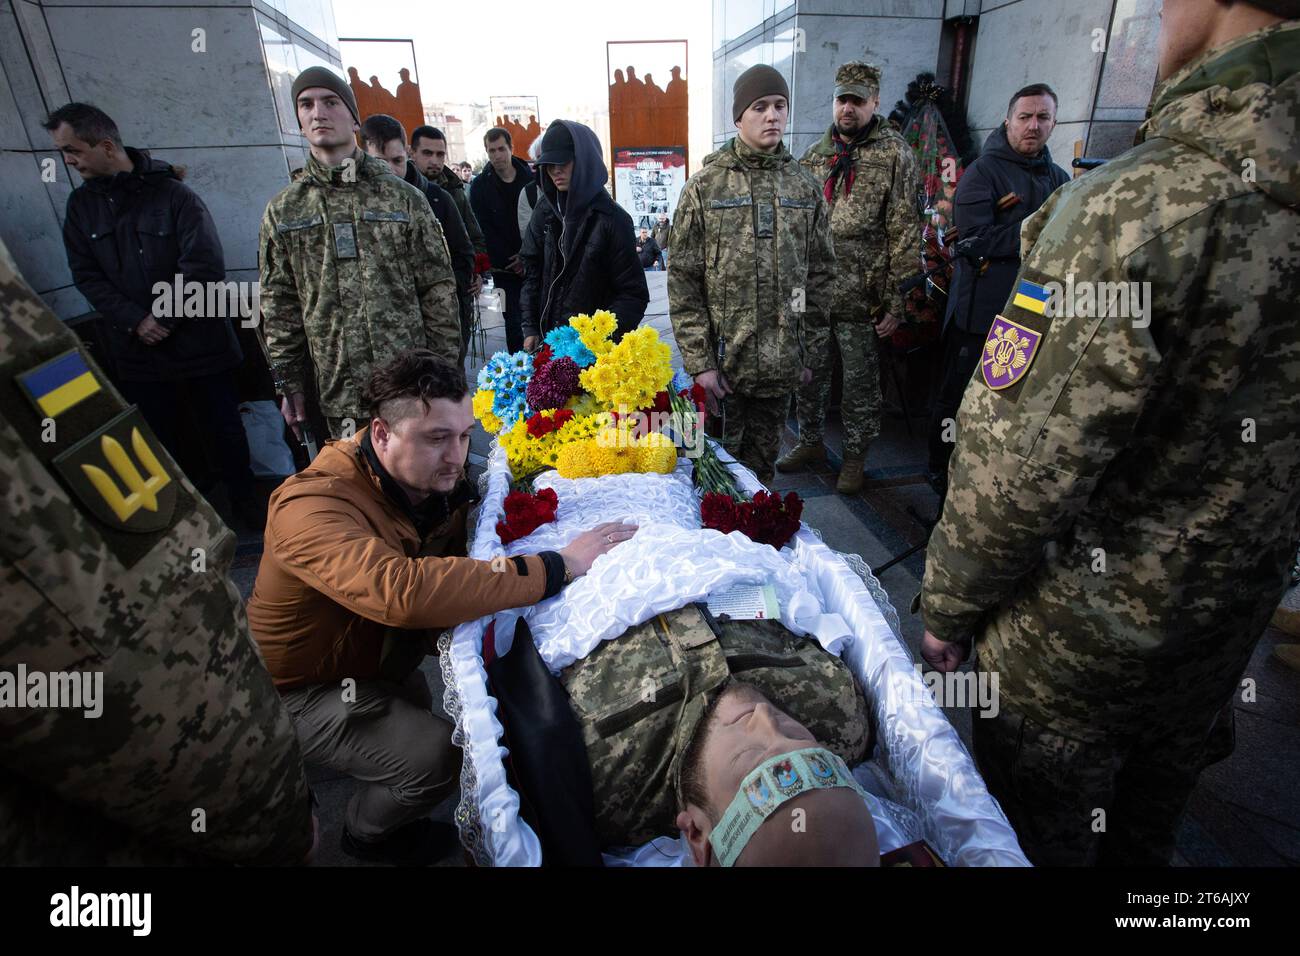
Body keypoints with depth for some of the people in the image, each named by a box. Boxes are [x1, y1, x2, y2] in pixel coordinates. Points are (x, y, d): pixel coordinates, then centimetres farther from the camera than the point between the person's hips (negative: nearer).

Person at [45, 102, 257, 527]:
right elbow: (85, 274, 3)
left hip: (198, 342, -4)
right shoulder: (81, 203, 7)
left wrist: (163, 319, -13)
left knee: (223, 429, 7)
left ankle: (244, 501, 25)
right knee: (158, 442, 11)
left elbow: (205, 265, -15)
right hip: (136, 351, 4)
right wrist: (134, 321, -12)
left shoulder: (173, 193, -8)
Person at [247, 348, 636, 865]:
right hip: (303, 688, -7)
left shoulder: (432, 479, -12)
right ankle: (367, 832, 16)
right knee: (441, 756, -15)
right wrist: (558, 566, -48)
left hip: (371, 656, 7)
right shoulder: (312, 506, -35)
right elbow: (403, 592, -53)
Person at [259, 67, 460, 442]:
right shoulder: (283, 211, 9)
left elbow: (439, 291, 2)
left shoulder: (404, 198, 4)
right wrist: (289, 383, 6)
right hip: (338, 393, 2)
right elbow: (279, 306, 10)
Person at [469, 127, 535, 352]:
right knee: (513, 320, 2)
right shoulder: (480, 186, 1)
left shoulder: (531, 179, 3)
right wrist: (511, 262, -9)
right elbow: (484, 231, -3)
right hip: (505, 268, -1)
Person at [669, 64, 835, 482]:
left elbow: (820, 276, 10)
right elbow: (683, 281, -6)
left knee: (762, 460, 15)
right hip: (722, 359, -2)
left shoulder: (805, 188, 7)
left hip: (782, 364, 3)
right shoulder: (704, 186, -2)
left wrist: (811, 352, 7)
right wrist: (698, 361, -11)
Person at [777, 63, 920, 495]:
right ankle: (810, 442, 31)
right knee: (809, 373, 13)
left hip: (861, 296, -4)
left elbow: (904, 233, -6)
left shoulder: (894, 153, -2)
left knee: (860, 381, 5)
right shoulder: (815, 154, 12)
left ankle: (855, 456, 21)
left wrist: (896, 301, -11)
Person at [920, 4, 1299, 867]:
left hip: (1073, 647, -6)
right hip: (1226, 634, 6)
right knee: (1144, 834, 30)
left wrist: (948, 609, -11)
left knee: (1034, 837, 20)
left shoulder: (1135, 210, -27)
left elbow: (1019, 467, -27)